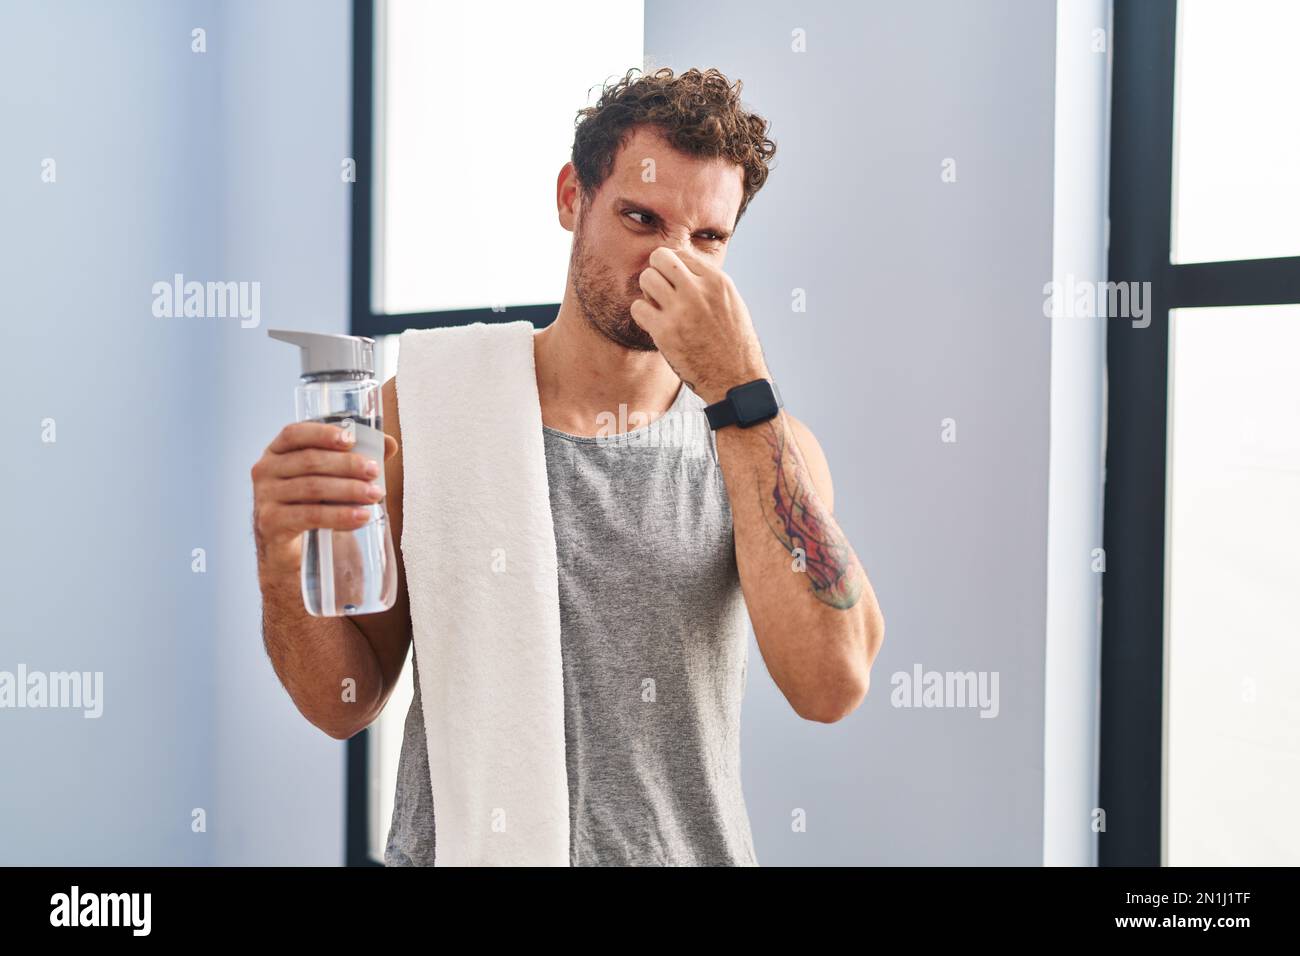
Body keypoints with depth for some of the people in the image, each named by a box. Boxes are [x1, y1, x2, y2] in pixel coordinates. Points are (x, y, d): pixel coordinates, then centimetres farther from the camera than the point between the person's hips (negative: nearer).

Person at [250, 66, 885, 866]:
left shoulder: (768, 446, -6)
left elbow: (834, 685, -22)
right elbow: (348, 703, -2)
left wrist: (737, 389, -23)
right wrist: (285, 563, -22)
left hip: (687, 847, 1)